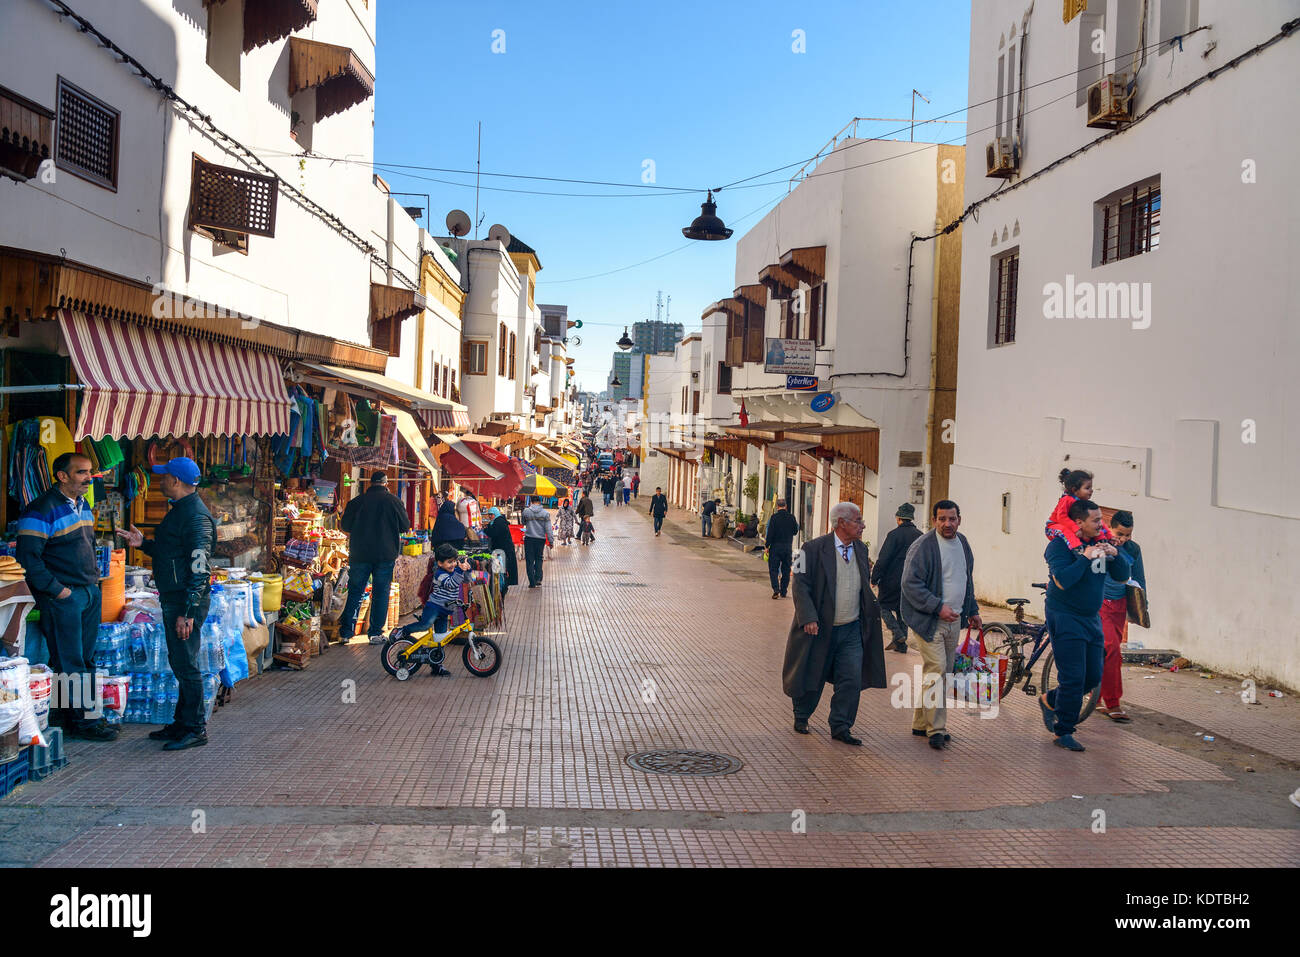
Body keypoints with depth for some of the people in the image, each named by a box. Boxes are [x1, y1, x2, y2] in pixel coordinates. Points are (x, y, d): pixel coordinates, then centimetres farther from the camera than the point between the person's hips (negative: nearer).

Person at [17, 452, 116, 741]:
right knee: (69, 662, -2)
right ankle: (80, 720, 4)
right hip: (63, 598, -8)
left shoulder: (83, 506, 14)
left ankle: (87, 713, 21)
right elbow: (28, 557, -17)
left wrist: (94, 576, 14)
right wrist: (56, 589, -17)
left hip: (90, 593, 8)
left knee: (86, 659, 13)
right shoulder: (42, 510, -14)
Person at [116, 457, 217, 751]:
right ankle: (182, 724, 26)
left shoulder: (196, 515, -18)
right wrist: (144, 544, 13)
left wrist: (188, 612, -24)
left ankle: (195, 729, 3)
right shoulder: (180, 510, 15)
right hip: (172, 599, 11)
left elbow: (200, 568, -22)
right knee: (179, 663, 16)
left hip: (187, 601, -11)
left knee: (186, 664, -5)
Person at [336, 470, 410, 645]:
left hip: (360, 554, 1)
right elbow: (405, 526, 2)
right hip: (386, 555, -1)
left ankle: (346, 632, 9)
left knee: (355, 592, 10)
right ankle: (376, 633, 7)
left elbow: (345, 526, 6)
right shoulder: (394, 501, -5)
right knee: (381, 593, 7)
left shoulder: (357, 501, -2)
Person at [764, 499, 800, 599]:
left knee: (773, 569, 2)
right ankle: (783, 592, 15)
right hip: (788, 547, 3)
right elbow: (795, 532, 9)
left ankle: (776, 589, -15)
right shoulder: (791, 517, 0)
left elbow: (770, 533, -12)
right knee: (786, 570, 11)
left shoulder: (774, 517, -10)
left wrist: (766, 546, -5)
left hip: (776, 547, -3)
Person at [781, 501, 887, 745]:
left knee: (851, 680, -3)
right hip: (820, 629, -4)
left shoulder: (861, 549, 8)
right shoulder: (814, 549, -12)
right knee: (812, 679, 9)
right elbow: (801, 586, -15)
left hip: (852, 630, 5)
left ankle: (840, 727, 9)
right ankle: (801, 718, 33)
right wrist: (808, 618, -23)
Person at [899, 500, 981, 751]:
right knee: (936, 671, -12)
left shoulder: (962, 543, 12)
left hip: (954, 619, 8)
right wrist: (938, 607, -20)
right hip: (930, 620, -8)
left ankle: (921, 723, 21)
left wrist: (972, 610, 24)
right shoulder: (922, 546, -13)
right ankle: (935, 729, -5)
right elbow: (910, 584, -17)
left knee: (943, 672, 11)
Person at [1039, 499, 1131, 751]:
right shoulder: (1060, 545, -12)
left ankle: (1050, 700, 31)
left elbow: (1122, 576, 8)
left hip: (1092, 618, 7)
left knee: (1093, 676, 9)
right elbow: (1063, 580, -24)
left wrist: (1115, 555, -9)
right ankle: (1063, 732, 5)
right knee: (1073, 678, -7)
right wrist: (1086, 558, -24)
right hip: (1065, 618, -7)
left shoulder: (1101, 542, 8)